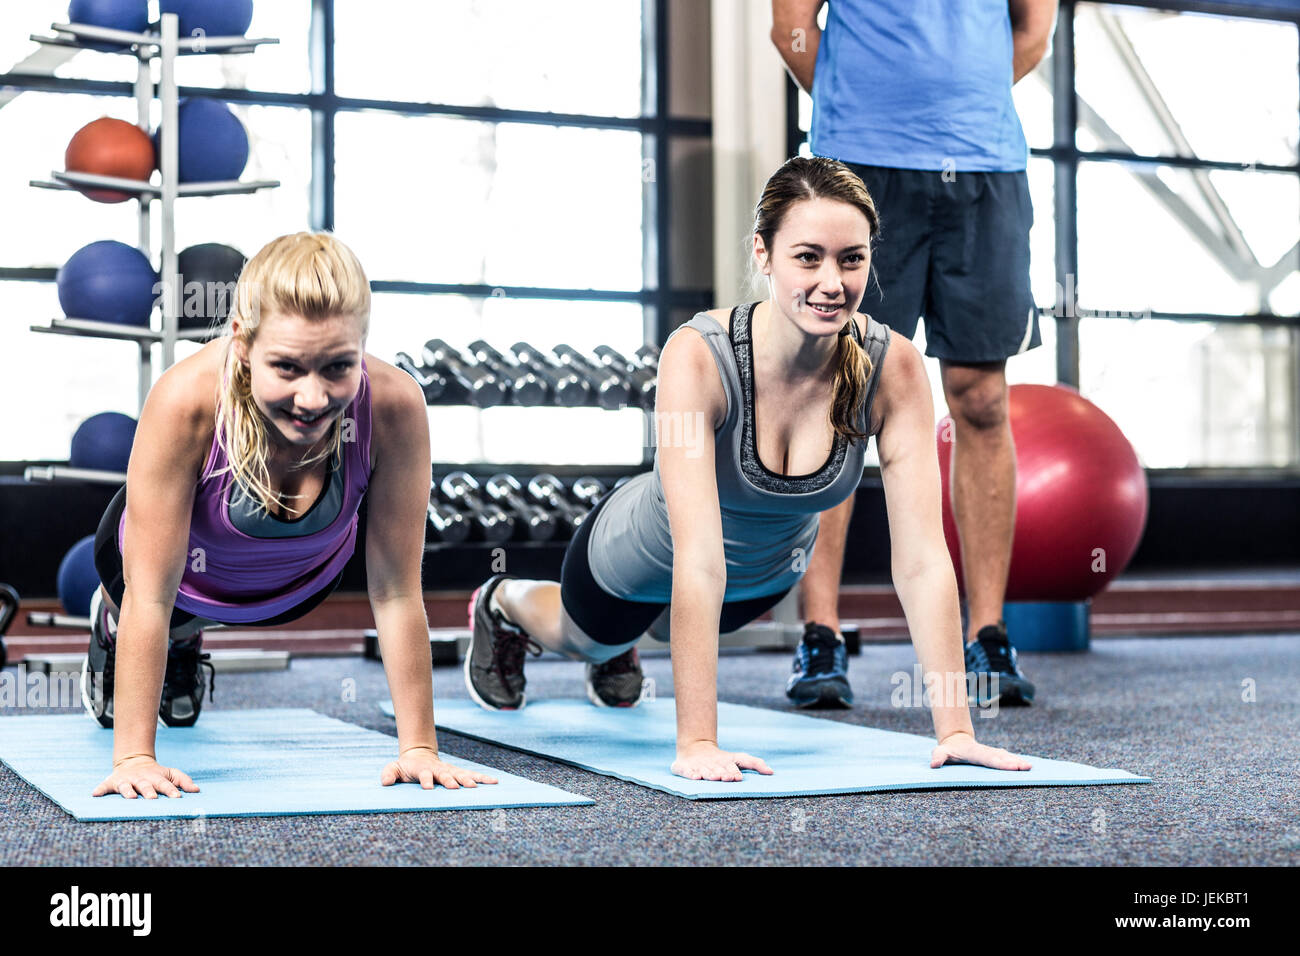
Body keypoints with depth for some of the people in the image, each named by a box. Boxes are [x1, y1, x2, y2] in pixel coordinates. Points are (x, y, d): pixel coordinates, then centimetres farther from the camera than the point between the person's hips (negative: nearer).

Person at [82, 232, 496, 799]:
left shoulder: (394, 406, -40)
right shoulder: (186, 401, -44)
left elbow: (397, 592, -29)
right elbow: (151, 595, -35)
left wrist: (419, 747, -26)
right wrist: (134, 756, -35)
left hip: (301, 578, 2)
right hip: (187, 567, -2)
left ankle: (186, 636, 66)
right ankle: (111, 625, 63)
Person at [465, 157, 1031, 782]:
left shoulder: (893, 367, -33)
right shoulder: (699, 355, -41)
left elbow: (922, 556, -31)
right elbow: (697, 560, -46)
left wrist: (955, 729, -35)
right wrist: (697, 741, -49)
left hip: (768, 575, 3)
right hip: (644, 561, -3)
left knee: (674, 632, 36)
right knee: (581, 637, 31)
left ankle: (617, 648, 70)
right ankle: (503, 603, 64)